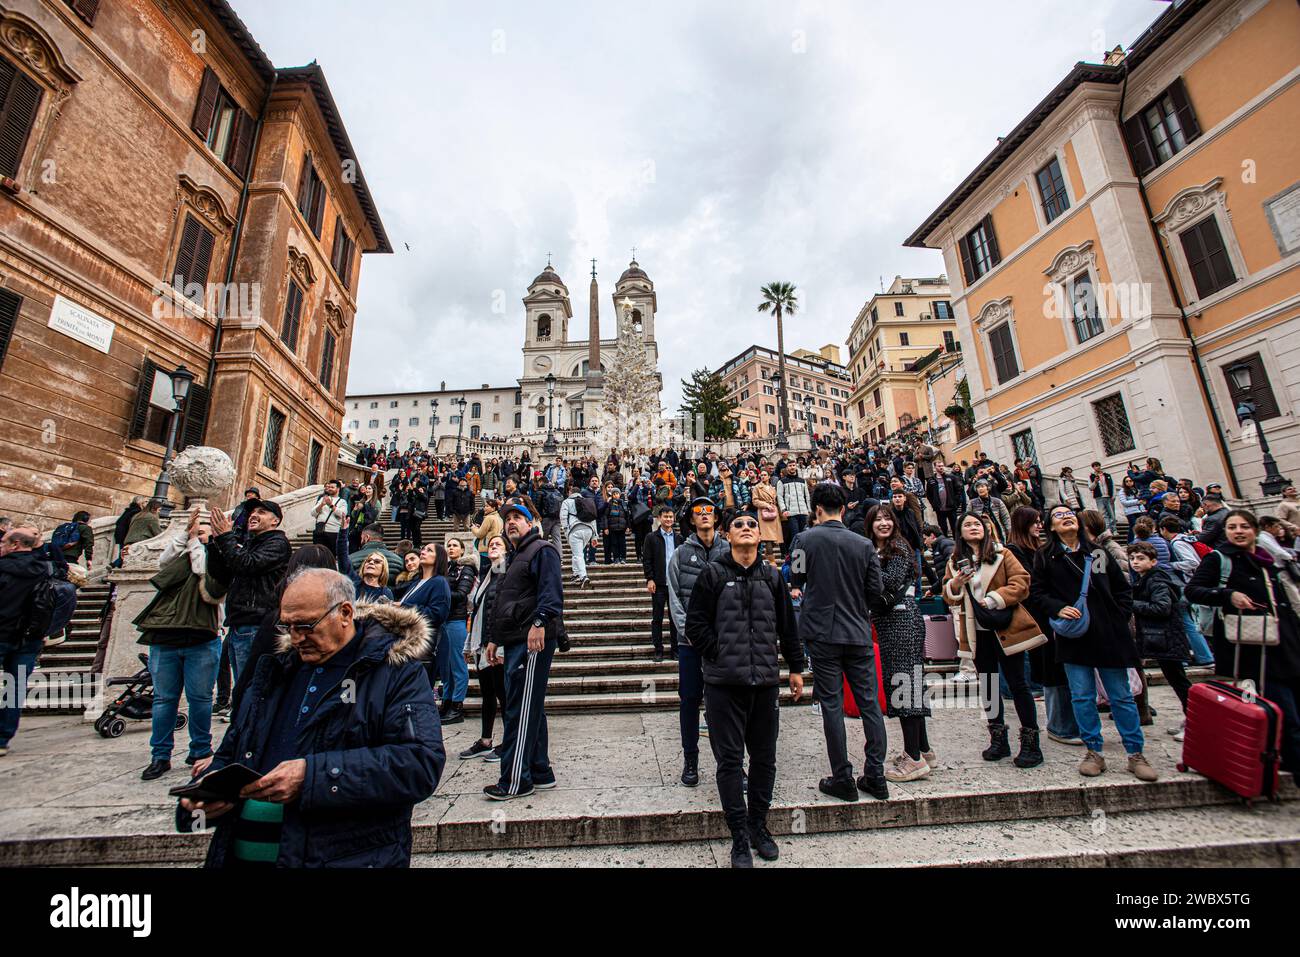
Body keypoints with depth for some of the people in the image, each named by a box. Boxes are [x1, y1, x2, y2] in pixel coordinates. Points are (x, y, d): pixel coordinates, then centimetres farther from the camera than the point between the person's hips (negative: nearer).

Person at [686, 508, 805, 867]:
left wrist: (796, 668, 15)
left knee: (765, 757, 14)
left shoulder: (772, 577, 9)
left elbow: (788, 626, 14)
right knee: (730, 759, 4)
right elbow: (696, 625, -4)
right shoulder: (713, 574, -2)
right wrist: (721, 655, -10)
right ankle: (740, 837, 20)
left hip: (766, 681, 4)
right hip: (724, 683, -3)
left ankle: (759, 826, 35)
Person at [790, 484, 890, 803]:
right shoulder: (864, 544, -2)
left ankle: (843, 779, 13)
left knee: (832, 704, 6)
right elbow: (876, 589, 1)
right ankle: (875, 776, 21)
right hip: (859, 633, 3)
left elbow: (796, 579, 6)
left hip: (822, 632, -3)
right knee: (869, 702, 13)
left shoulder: (806, 539, -8)